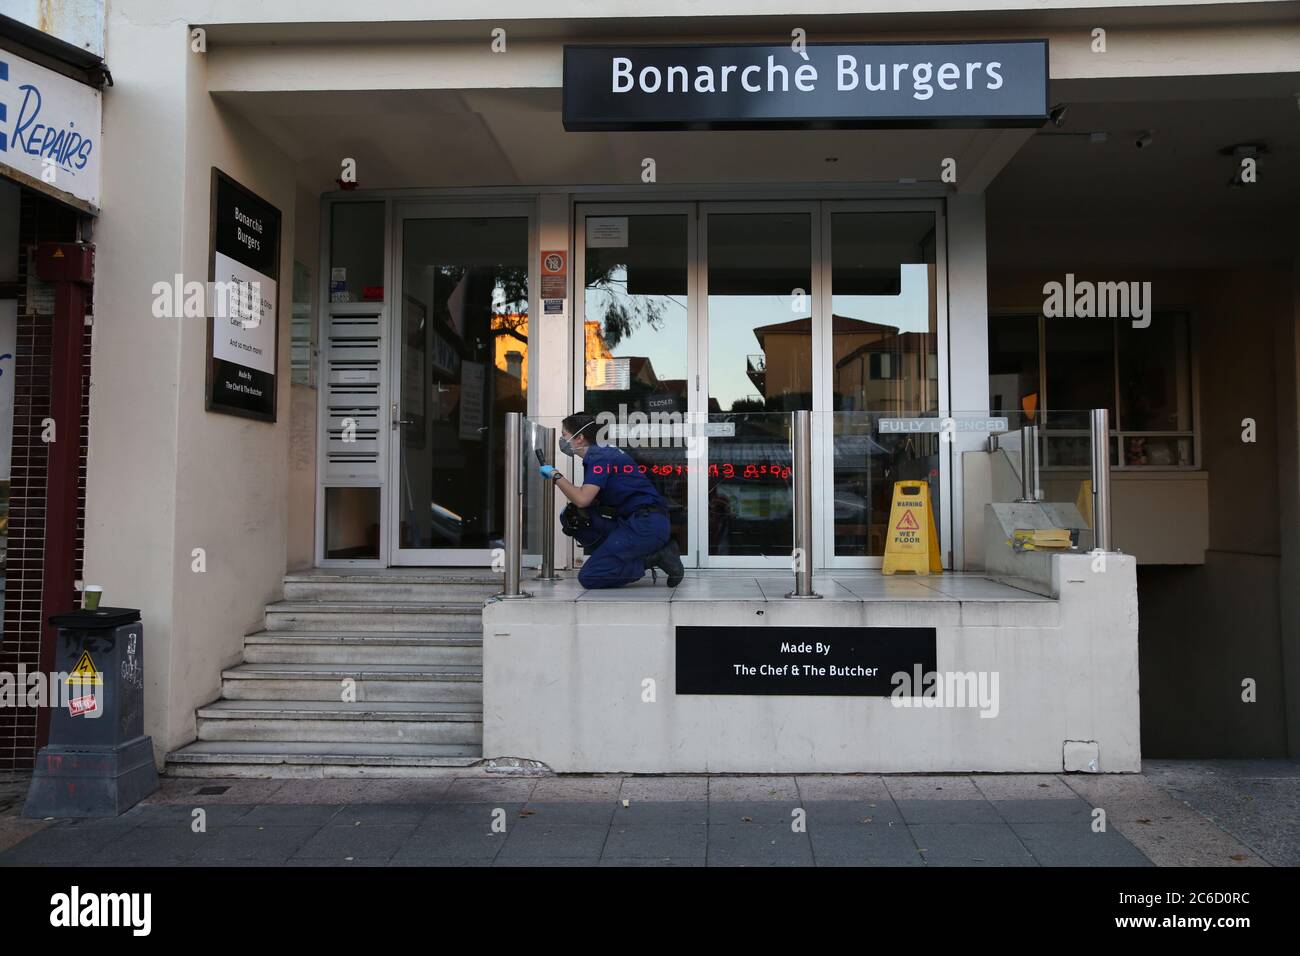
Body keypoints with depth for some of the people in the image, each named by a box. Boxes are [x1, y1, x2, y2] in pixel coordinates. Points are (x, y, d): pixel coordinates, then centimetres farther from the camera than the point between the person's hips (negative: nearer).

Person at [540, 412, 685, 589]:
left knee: (589, 578, -12)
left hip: (647, 524, -10)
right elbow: (589, 497, 23)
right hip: (630, 521, 10)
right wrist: (573, 509, 3)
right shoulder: (600, 452, 18)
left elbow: (582, 499, -23)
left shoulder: (599, 457, -12)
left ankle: (653, 558, -6)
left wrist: (556, 476, -8)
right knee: (571, 517, 7)